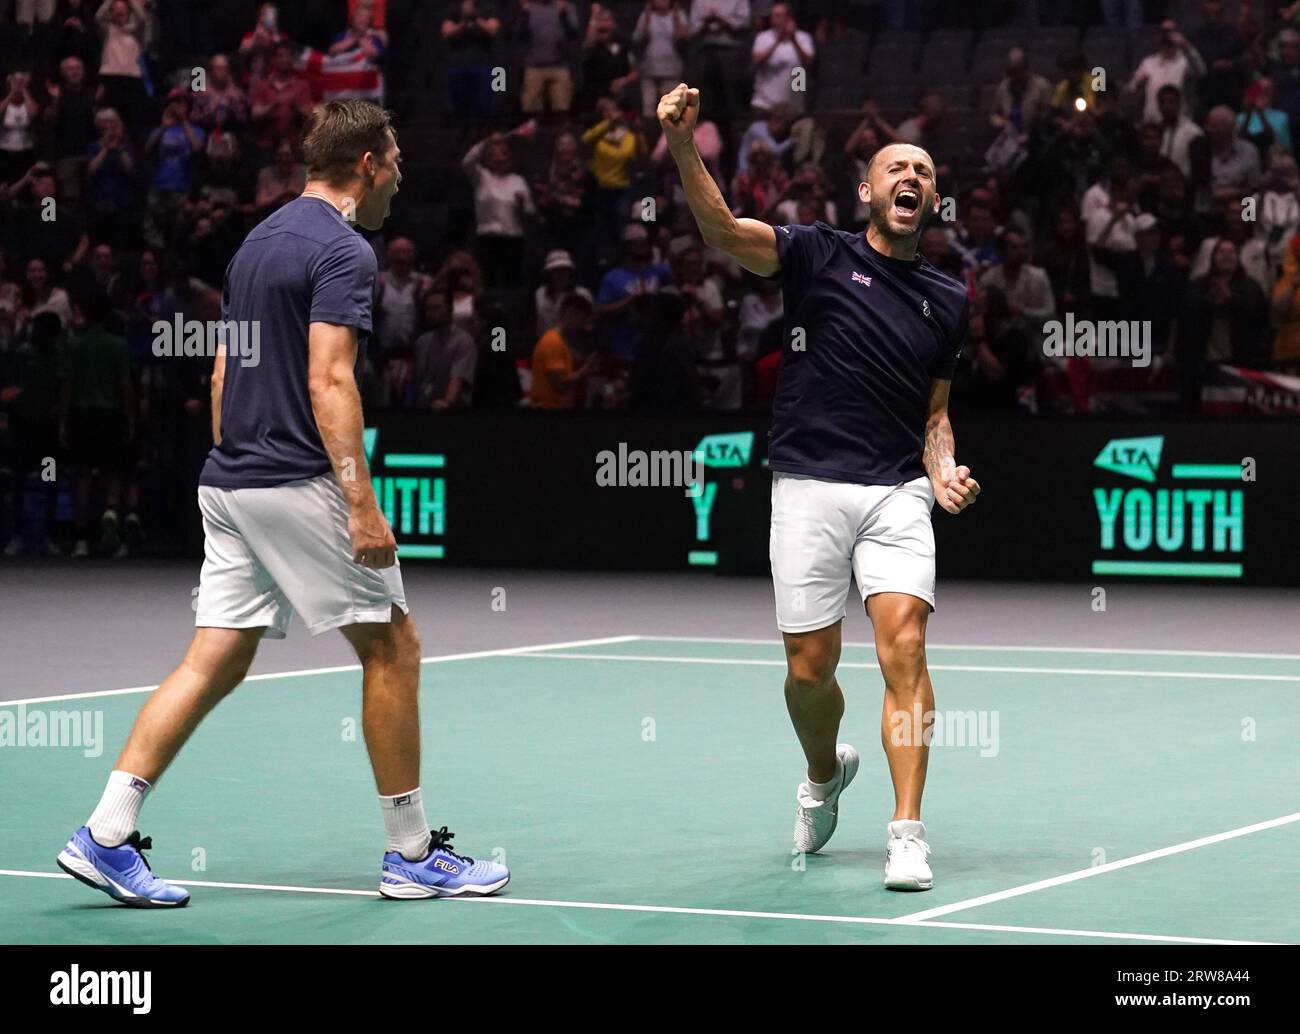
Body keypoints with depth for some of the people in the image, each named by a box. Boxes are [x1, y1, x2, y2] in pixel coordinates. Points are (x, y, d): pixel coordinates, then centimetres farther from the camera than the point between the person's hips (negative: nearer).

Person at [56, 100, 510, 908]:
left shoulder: (258, 242, 17)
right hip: (300, 483, -9)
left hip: (230, 481, 9)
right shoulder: (344, 251, -11)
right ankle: (413, 855, 7)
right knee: (391, 644, 2)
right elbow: (328, 380, -21)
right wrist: (362, 502, -23)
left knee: (217, 660, 6)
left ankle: (107, 834, -3)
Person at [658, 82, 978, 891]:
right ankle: (825, 774, 36)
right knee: (811, 667, 3)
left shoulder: (950, 302, 13)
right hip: (810, 490, -2)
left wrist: (944, 473, -1)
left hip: (898, 493, 2)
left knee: (904, 647, -16)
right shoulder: (821, 255, 2)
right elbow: (726, 232, -14)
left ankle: (908, 836, -14)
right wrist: (684, 148, -31)